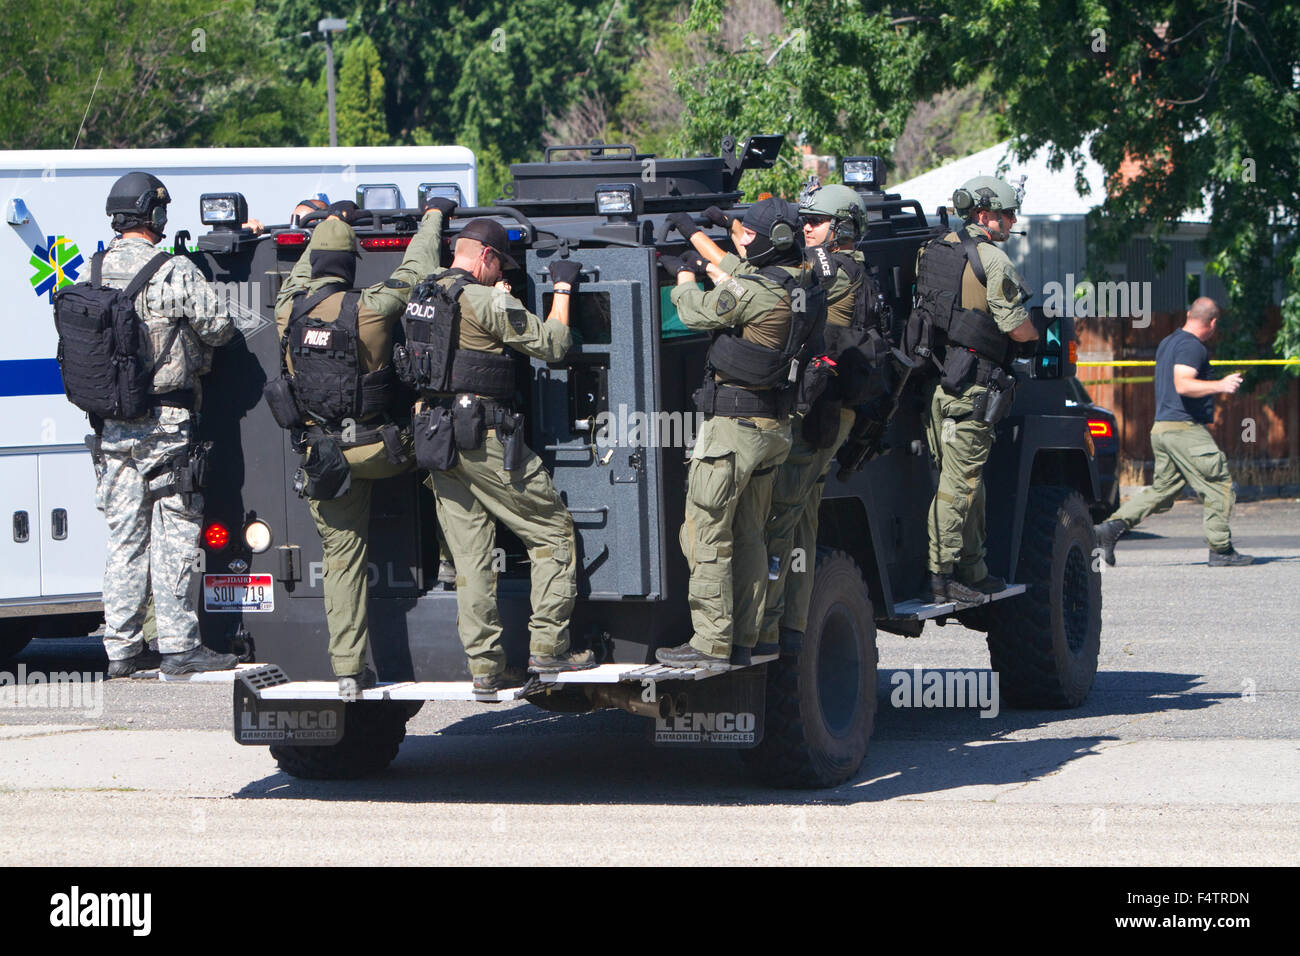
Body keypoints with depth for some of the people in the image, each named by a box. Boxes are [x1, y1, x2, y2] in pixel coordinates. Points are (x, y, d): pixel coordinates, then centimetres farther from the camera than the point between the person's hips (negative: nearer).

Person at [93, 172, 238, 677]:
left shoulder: (96, 270, 3)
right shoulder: (175, 271, -14)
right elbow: (219, 328, -9)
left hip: (111, 422, 6)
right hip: (165, 419, -6)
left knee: (124, 534, 10)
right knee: (173, 531, 0)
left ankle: (121, 647, 13)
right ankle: (177, 644, 0)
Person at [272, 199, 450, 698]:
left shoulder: (289, 310, -2)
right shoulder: (367, 309, -15)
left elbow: (299, 277, 22)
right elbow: (415, 272, -2)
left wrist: (327, 227, 34)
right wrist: (433, 217, 14)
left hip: (326, 455, 3)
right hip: (378, 449, -3)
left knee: (341, 555, 7)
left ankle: (348, 670, 5)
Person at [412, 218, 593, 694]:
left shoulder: (422, 298, 10)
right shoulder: (483, 301, -13)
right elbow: (552, 345, -9)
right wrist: (562, 289, 3)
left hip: (435, 438, 8)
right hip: (485, 440, -8)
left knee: (470, 556, 8)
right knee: (554, 533, 5)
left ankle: (484, 665, 5)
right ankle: (547, 646, 2)